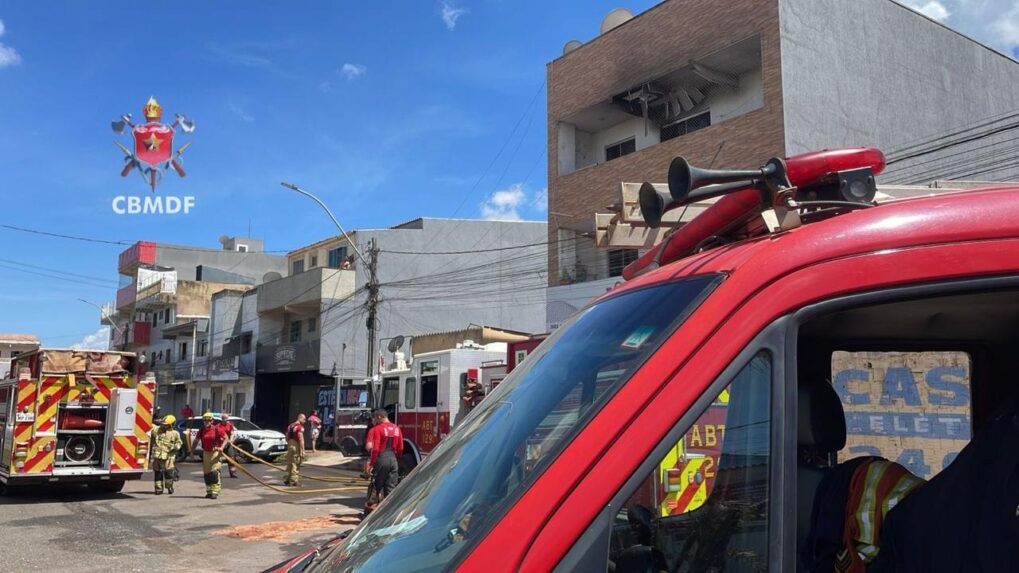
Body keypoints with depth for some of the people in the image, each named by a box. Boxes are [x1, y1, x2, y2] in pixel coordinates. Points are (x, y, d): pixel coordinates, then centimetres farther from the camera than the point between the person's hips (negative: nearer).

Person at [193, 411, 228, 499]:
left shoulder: (217, 429, -9)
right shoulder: (201, 431, 4)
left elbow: (226, 438, -3)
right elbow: (196, 441, 11)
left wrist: (222, 447, -16)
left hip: (215, 452, -5)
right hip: (206, 453, 5)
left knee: (214, 472, -13)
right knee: (206, 473, 10)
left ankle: (215, 491, -11)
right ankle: (209, 491, 22)